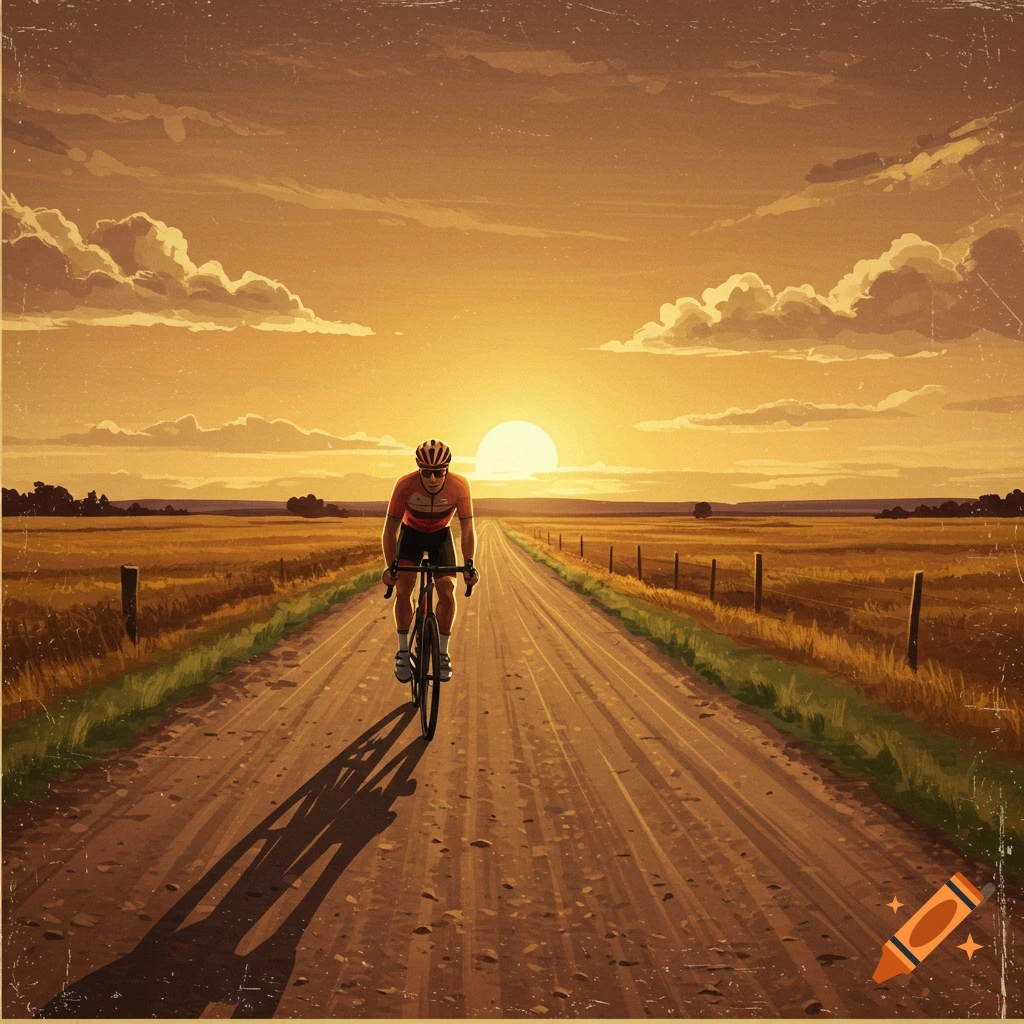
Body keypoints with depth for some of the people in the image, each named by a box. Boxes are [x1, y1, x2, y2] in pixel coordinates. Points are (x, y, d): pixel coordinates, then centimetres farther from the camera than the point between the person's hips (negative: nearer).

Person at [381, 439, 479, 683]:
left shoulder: (459, 486, -30)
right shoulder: (405, 485, -32)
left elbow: (467, 530, -23)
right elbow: (390, 529, -25)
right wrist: (390, 566, -35)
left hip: (440, 535, 1)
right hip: (411, 533, -1)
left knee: (447, 590, -14)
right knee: (402, 587, -18)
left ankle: (443, 652, 2)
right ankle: (403, 651, -5)